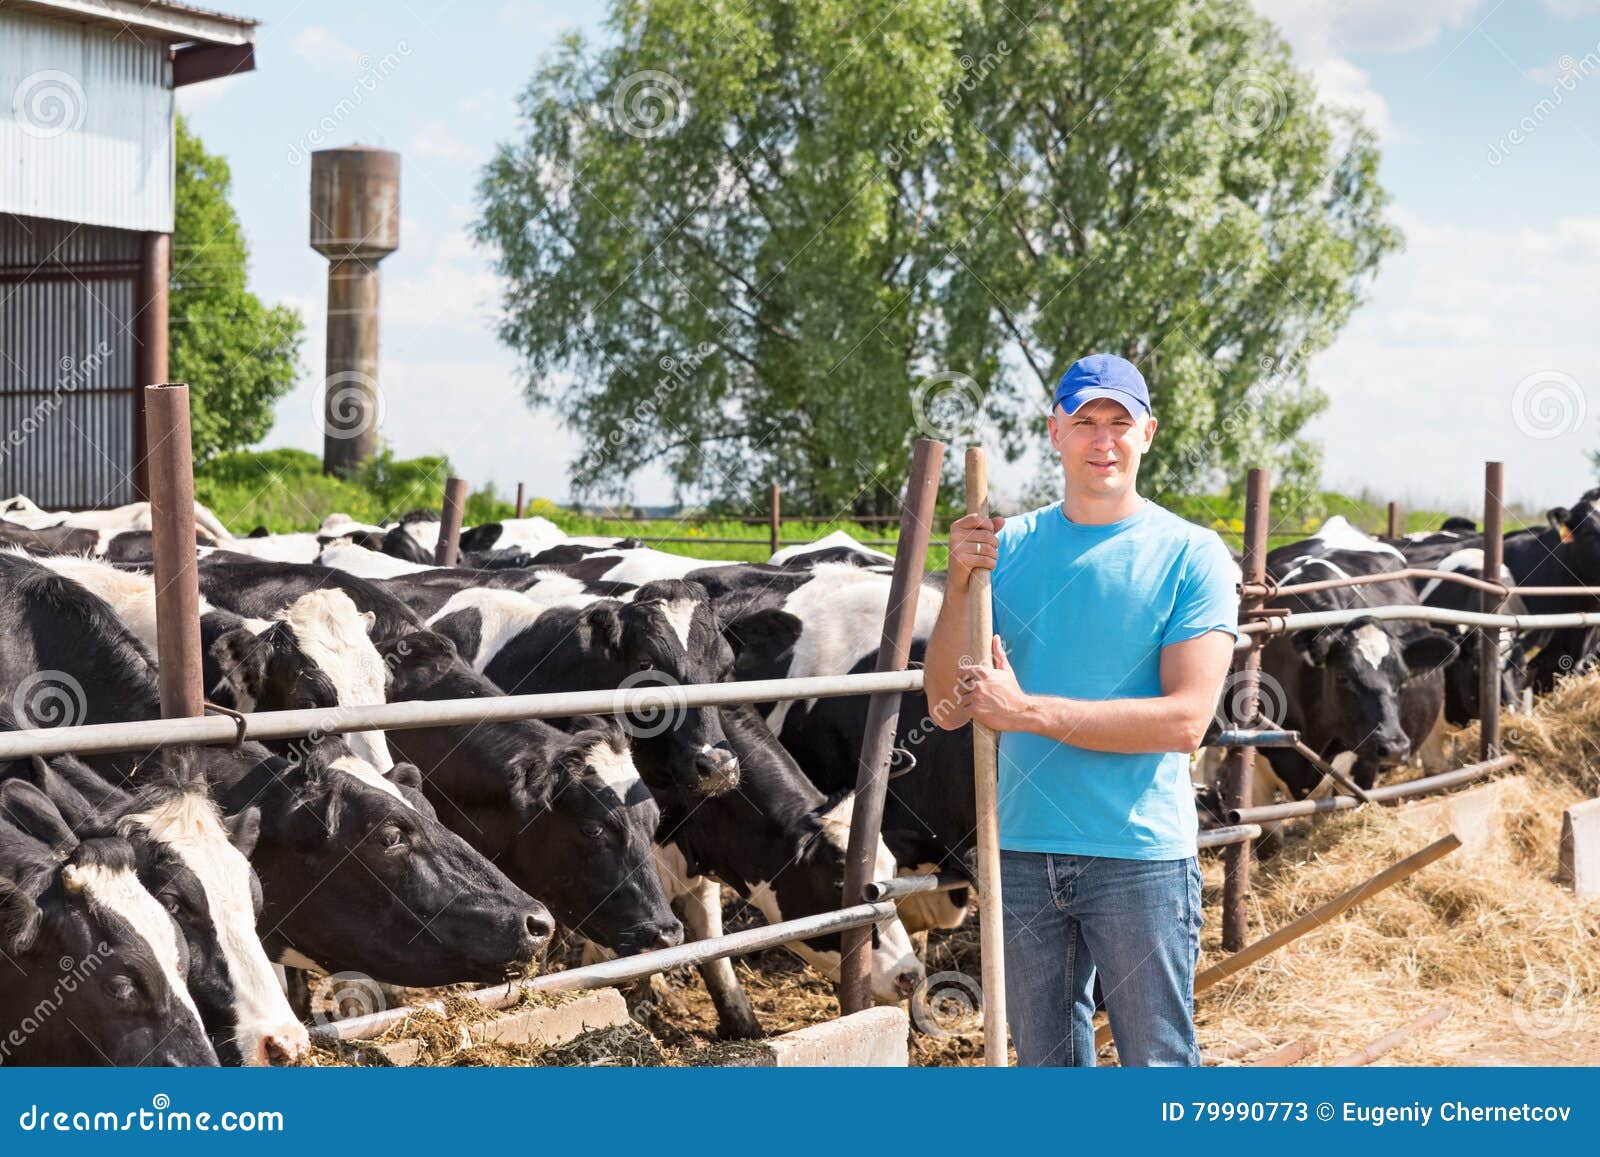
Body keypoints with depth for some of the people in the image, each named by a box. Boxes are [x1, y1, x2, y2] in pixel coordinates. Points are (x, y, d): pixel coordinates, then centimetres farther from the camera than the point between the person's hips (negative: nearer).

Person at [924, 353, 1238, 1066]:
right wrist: (959, 584, -11)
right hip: (1021, 853, 4)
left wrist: (1029, 711, -18)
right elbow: (948, 708, 3)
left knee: (1158, 1065, 4)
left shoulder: (1190, 555, -4)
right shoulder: (1007, 546, 6)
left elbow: (1186, 719, -14)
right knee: (1044, 1060, 15)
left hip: (1141, 857, -3)